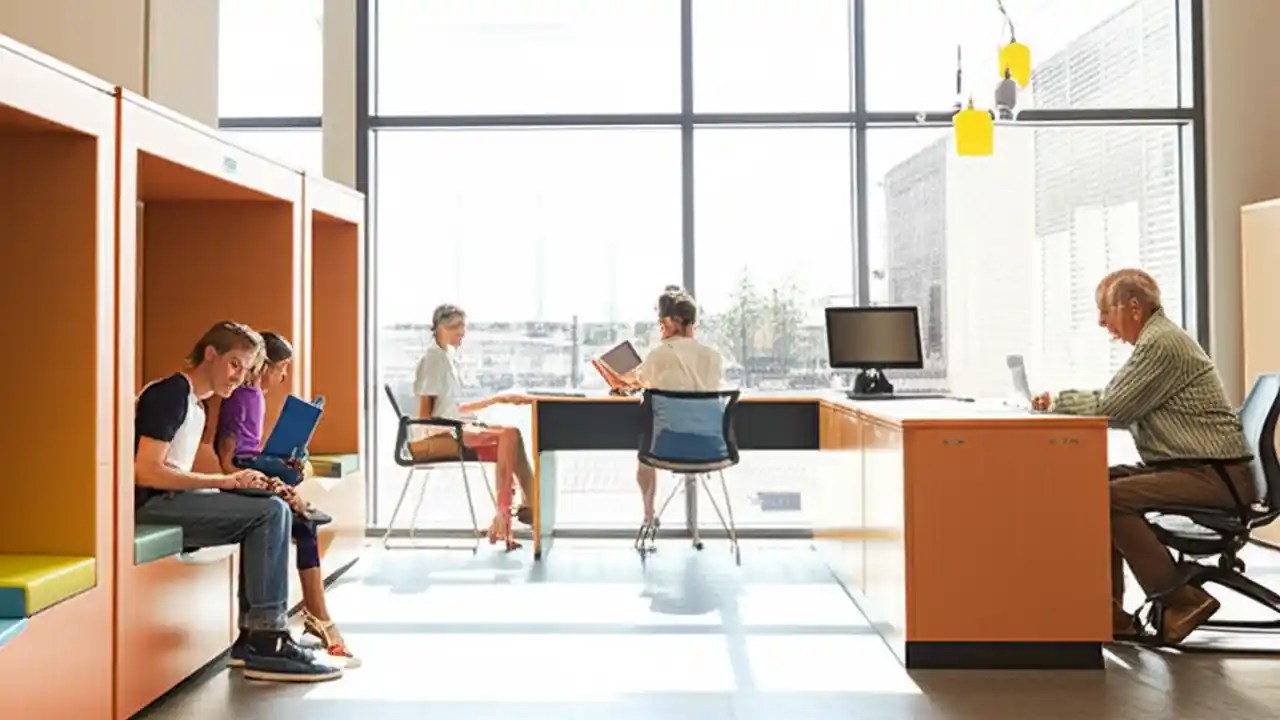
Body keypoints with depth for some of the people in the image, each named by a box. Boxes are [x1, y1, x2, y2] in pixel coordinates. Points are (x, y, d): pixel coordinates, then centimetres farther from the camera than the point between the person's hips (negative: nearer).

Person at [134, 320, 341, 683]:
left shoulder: (194, 404, 20)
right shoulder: (170, 393, -10)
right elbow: (145, 473, -20)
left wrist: (249, 484, 1)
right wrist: (225, 481, -20)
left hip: (170, 501, 10)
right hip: (150, 504, -10)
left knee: (274, 509, 4)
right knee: (270, 513, -19)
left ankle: (253, 636, 2)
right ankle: (266, 645, -16)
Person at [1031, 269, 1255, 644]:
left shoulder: (1162, 342, -16)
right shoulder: (1156, 338, 17)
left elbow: (1111, 409, -19)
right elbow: (1113, 400, 19)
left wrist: (1059, 401, -3)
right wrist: (1059, 400, 7)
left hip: (1215, 475, -11)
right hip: (1185, 465, 11)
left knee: (1111, 497, -24)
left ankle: (1182, 601, -11)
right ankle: (1109, 610, 2)